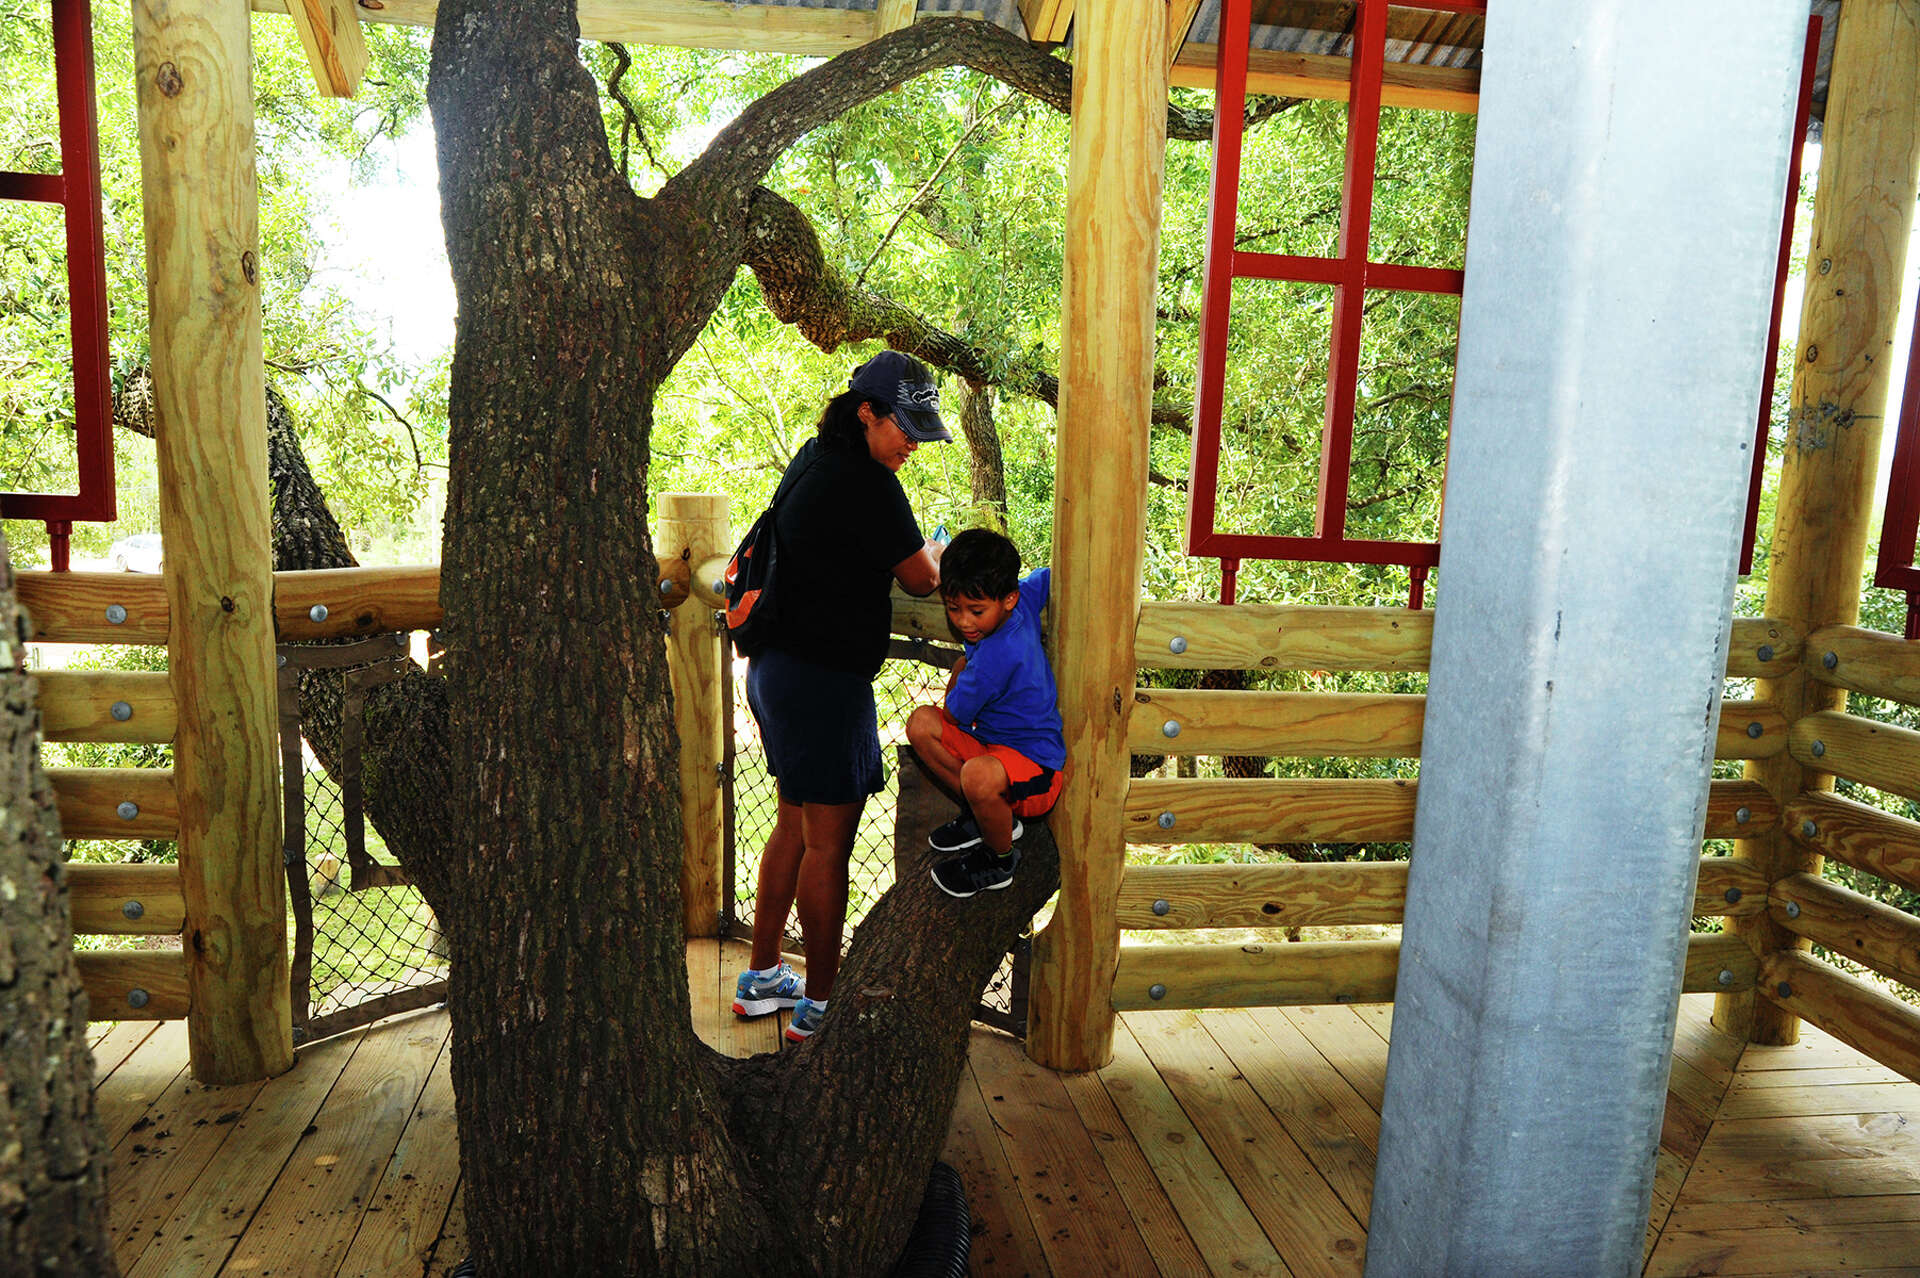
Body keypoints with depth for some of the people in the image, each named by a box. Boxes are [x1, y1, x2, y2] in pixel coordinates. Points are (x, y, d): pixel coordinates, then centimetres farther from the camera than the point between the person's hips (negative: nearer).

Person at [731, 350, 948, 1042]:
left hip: (778, 667, 10)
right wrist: (934, 555, 12)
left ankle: (762, 977, 31)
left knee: (795, 825, 19)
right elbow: (920, 580, -9)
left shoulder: (812, 459, 12)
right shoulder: (868, 483, -17)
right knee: (828, 843, 0)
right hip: (824, 679, -10)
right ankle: (818, 1004, 13)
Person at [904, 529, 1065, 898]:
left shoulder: (995, 656, -29)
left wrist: (959, 670, 6)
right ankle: (984, 815, 11)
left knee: (978, 774, -41)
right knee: (920, 723, -1)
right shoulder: (1025, 600, -7)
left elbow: (953, 714, -13)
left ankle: (999, 860, -7)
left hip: (1036, 764, -10)